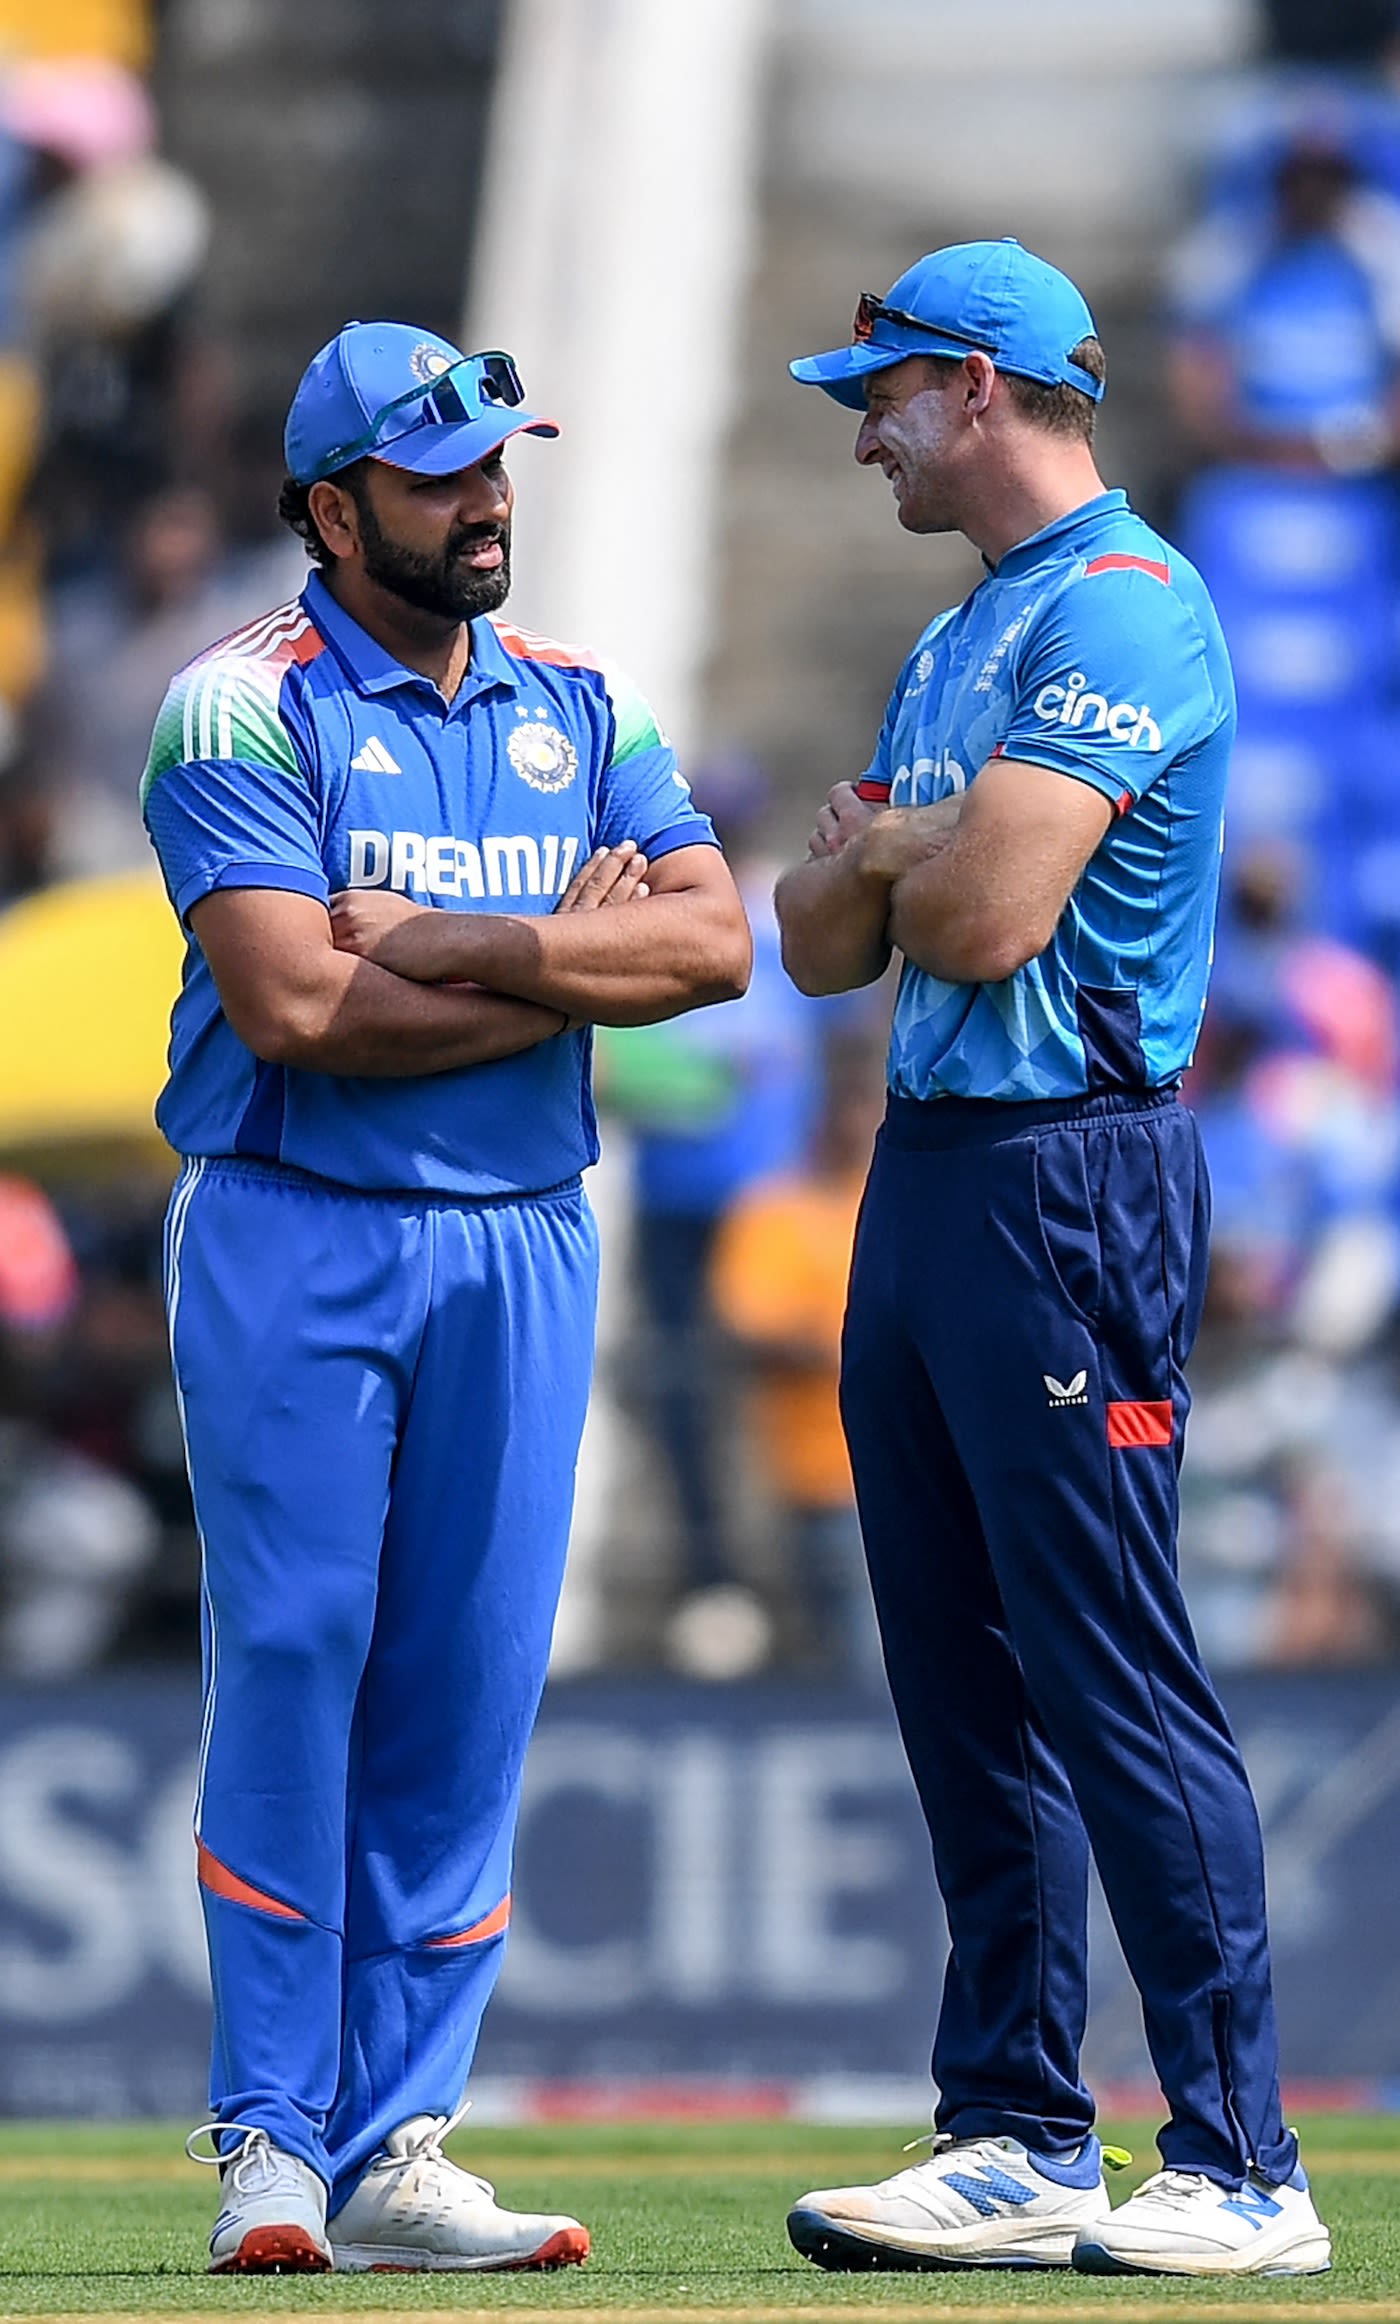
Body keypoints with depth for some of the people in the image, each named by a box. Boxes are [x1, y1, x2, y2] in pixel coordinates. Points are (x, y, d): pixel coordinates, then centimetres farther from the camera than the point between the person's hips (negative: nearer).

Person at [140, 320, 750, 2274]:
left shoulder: (583, 705, 12)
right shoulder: (245, 707, -5)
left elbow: (714, 941, -2)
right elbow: (291, 1005, -16)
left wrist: (455, 944, -12)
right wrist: (567, 971, -8)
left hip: (524, 1243, 5)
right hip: (297, 1244, -5)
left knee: (469, 1696, 2)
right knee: (290, 1670, -7)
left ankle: (395, 2148, 5)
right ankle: (274, 2143, -3)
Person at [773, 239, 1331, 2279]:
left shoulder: (1123, 610, -12)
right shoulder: (957, 644, 21)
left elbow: (988, 913, -21)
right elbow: (825, 939, 18)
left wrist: (893, 851, 0)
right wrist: (889, 852, -3)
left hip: (1067, 1175, -10)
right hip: (926, 1173, 10)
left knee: (1117, 1685, -12)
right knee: (966, 1689, 11)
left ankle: (1240, 2168, -11)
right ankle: (1020, 2142, 15)